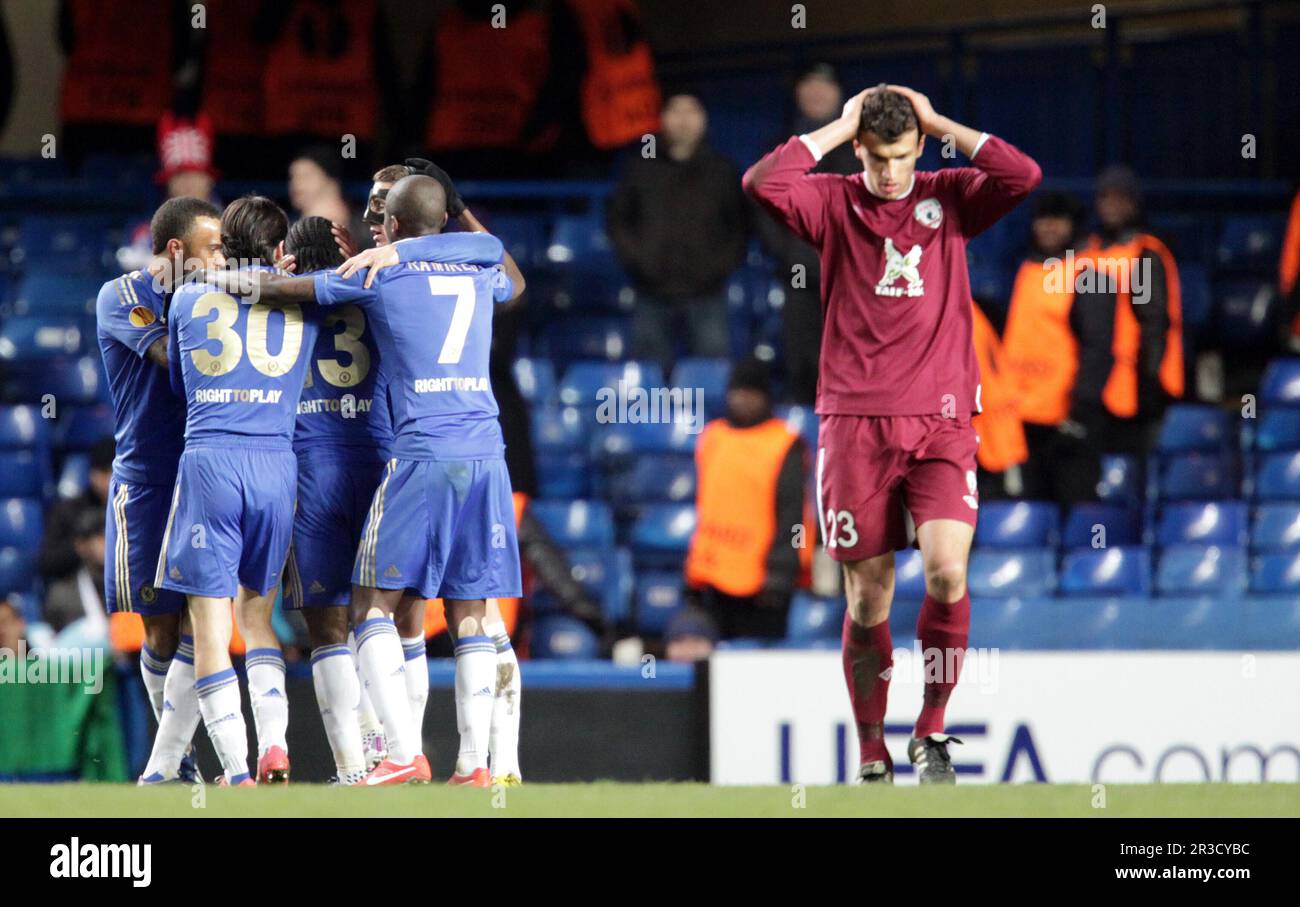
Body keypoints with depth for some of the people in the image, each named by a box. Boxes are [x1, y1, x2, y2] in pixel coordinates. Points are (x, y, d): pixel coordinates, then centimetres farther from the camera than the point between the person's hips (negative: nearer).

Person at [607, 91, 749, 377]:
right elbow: (617, 220, 11)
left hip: (705, 294, -1)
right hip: (653, 294, 1)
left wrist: (722, 266, -3)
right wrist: (637, 260, -2)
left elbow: (740, 226, 11)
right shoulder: (642, 168, 10)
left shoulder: (720, 170, 10)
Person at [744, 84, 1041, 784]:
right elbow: (762, 183, -10)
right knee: (867, 595, 1)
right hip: (855, 423, 0)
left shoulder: (950, 199, 9)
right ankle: (872, 757, 12)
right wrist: (838, 128, -4)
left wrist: (940, 124, -2)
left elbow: (1024, 176, -6)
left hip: (940, 420, 0)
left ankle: (931, 733, -1)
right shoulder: (833, 203, 7)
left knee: (946, 569, -17)